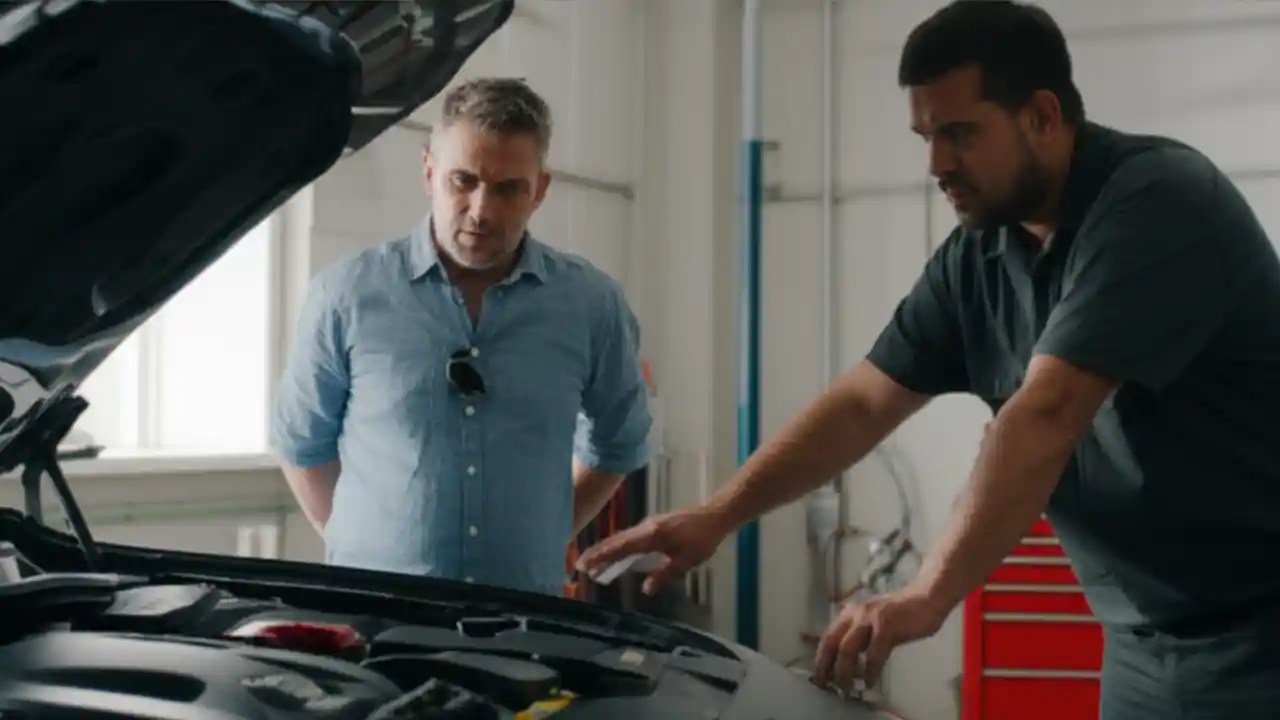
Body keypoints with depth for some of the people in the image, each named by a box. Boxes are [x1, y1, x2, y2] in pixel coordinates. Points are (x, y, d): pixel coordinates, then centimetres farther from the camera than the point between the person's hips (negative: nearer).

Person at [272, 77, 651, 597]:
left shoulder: (592, 305, 0)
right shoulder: (347, 296, -5)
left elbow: (617, 444, 14)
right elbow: (302, 442, 8)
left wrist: (545, 538, 9)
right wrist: (357, 547, 6)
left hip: (524, 611, 1)